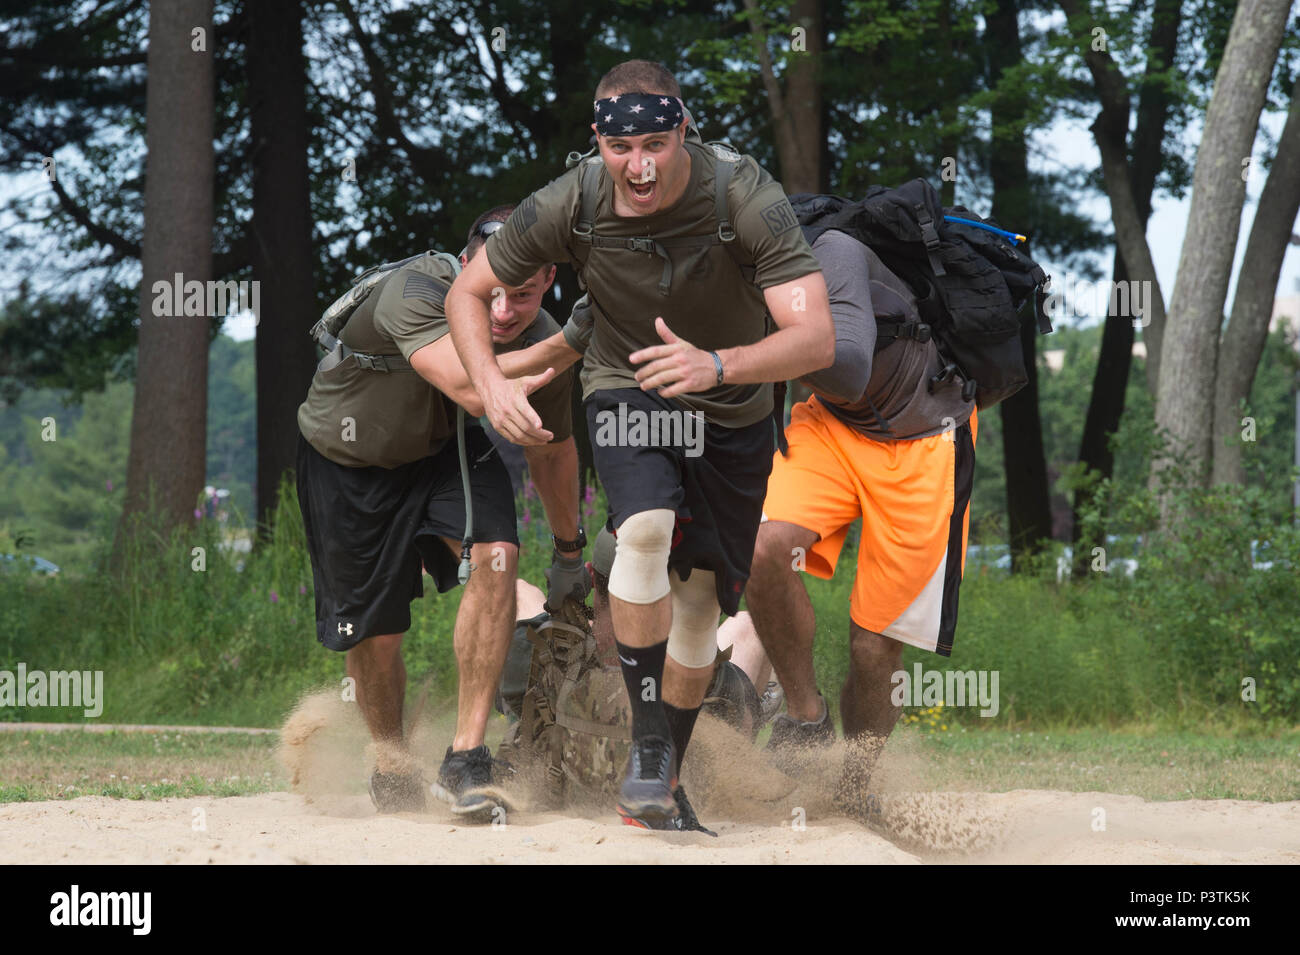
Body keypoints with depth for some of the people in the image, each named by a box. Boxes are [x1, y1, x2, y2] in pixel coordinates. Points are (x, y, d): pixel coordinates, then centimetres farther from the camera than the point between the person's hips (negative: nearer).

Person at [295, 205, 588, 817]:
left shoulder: (544, 343, -19)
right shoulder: (414, 291, -36)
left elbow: (550, 450, 1)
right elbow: (474, 390, -50)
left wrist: (569, 553, 12)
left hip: (445, 451, 3)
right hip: (347, 462, -3)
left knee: (495, 556, -24)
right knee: (375, 635, 1)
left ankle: (465, 759, -18)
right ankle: (391, 766, 31)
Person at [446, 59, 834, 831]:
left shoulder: (746, 196, -28)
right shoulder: (572, 203, -21)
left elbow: (816, 337, -35)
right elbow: (468, 291, -6)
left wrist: (718, 365, -52)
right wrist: (492, 382, -24)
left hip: (731, 412, 1)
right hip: (627, 389, 0)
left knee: (699, 601, 5)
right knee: (647, 530, -29)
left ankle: (667, 782, 24)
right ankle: (648, 742, -20)